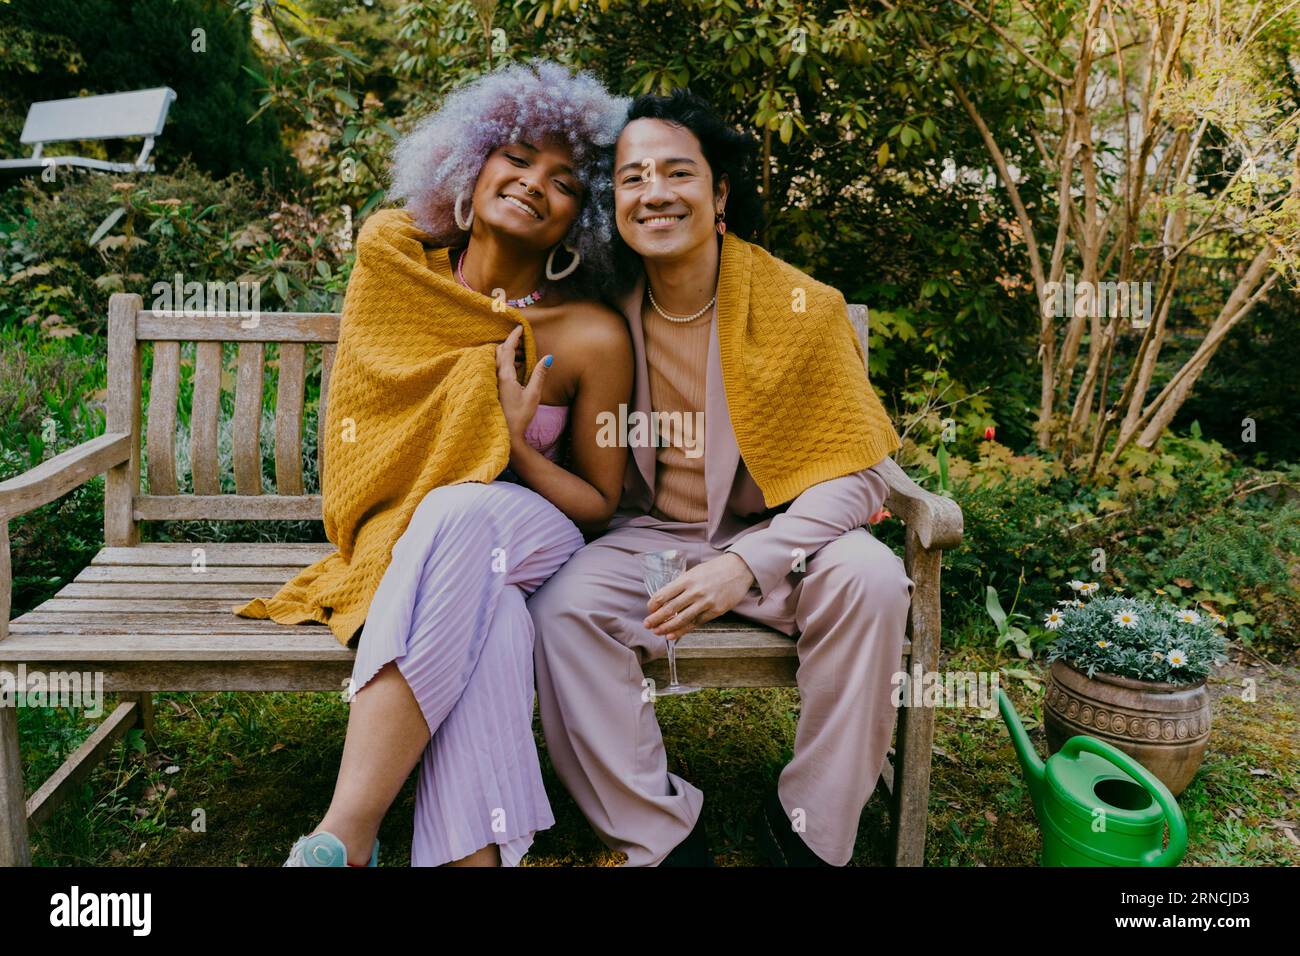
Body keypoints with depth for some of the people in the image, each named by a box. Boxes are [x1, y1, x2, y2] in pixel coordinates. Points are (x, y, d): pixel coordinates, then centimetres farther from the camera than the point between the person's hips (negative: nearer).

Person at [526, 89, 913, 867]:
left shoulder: (803, 309, -11)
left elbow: (857, 474, -12)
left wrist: (749, 563, -24)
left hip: (773, 535, -1)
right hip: (650, 535, 2)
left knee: (869, 578, -29)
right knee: (562, 607, -26)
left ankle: (807, 823, -8)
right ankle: (663, 835, -8)